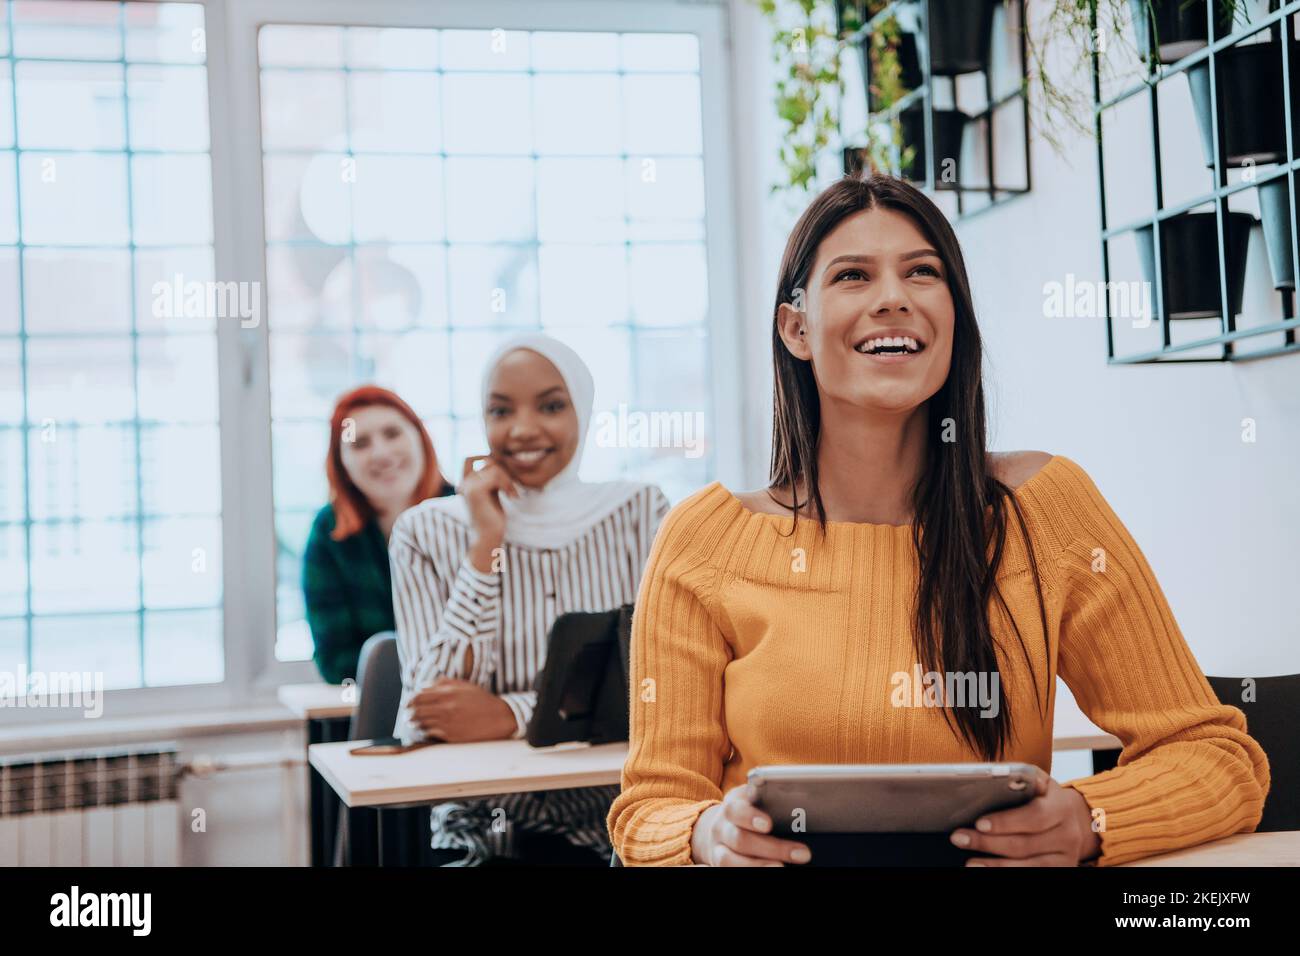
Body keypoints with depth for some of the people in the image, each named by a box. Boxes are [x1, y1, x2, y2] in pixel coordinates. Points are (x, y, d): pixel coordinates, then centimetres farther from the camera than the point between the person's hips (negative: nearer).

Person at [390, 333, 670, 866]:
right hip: (482, 838, -1)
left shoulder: (640, 514, 4)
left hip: (619, 829, 1)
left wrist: (513, 716, -16)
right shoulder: (428, 532, 3)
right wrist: (485, 546, -11)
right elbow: (426, 723, -8)